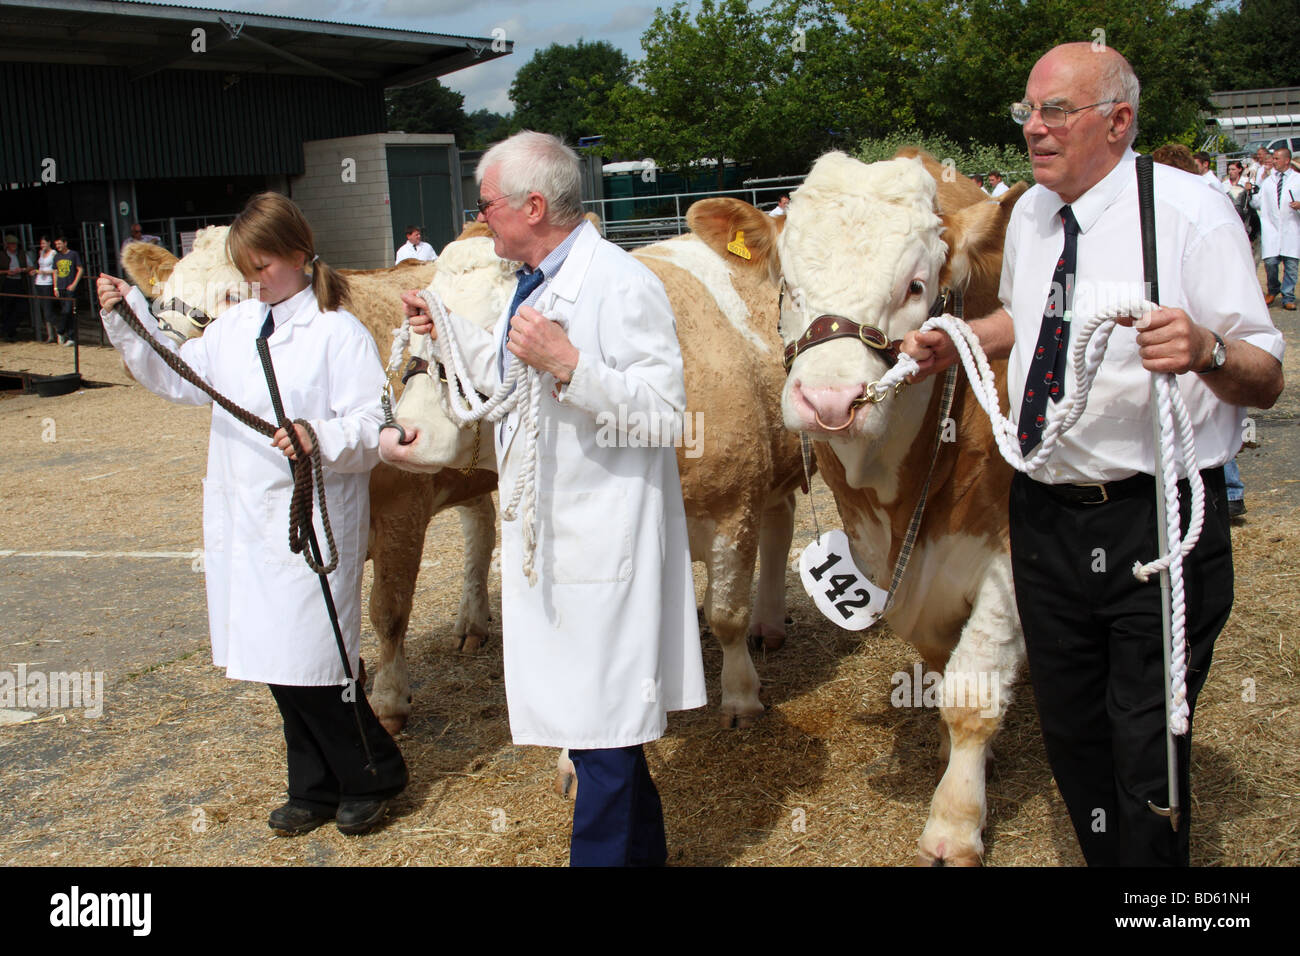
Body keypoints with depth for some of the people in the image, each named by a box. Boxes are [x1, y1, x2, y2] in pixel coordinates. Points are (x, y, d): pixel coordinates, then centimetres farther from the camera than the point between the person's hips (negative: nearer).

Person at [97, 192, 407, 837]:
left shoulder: (339, 333, -9)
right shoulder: (236, 326, 13)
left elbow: (374, 426, -16)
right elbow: (176, 375, 24)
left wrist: (322, 440, -34)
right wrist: (126, 319, 15)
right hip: (244, 524, 7)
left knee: (311, 661, -5)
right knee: (278, 663, 14)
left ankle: (374, 775, 18)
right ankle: (315, 790, 30)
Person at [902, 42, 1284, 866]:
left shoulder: (1191, 214, -12)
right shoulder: (1030, 216, 7)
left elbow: (1267, 381, -14)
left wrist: (1206, 350, -34)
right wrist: (956, 342, 10)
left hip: (1159, 522, -6)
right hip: (1046, 514, 6)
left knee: (1147, 750, 0)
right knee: (1071, 735, 19)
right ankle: (1103, 858, 40)